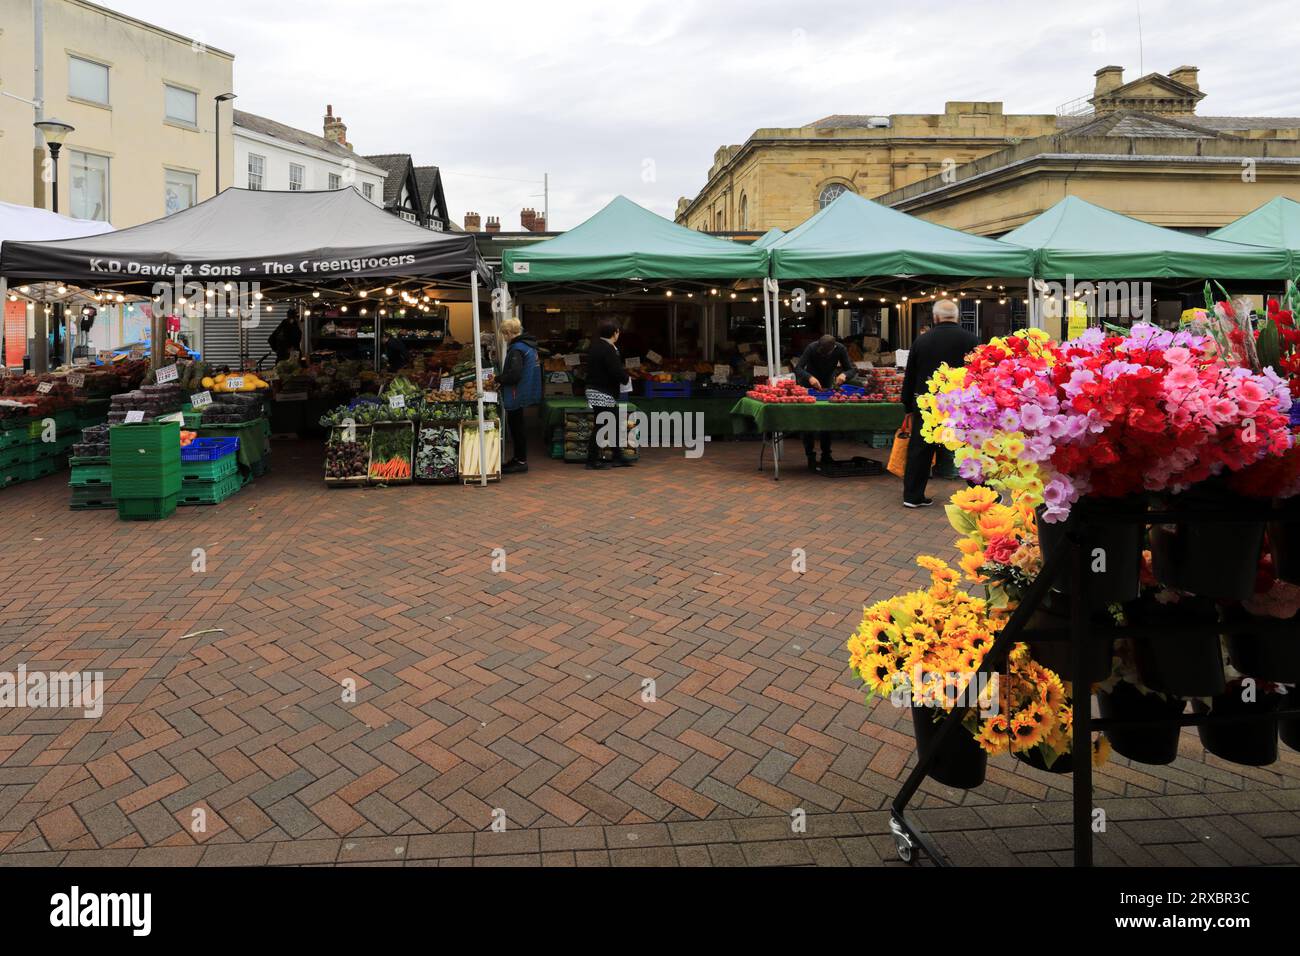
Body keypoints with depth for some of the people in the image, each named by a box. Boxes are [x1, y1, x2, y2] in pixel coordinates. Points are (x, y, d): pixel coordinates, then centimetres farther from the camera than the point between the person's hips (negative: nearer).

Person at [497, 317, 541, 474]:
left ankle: (521, 461, 5)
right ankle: (518, 458, 26)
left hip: (517, 394, -10)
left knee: (515, 425, -1)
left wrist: (498, 379, -11)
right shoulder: (529, 344, 11)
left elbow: (514, 374, -28)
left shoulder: (517, 349, -19)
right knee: (516, 424, 17)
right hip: (526, 393, 10)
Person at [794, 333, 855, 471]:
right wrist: (809, 377, -50)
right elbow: (797, 369, -31)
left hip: (827, 384, 3)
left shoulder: (840, 349, -19)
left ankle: (826, 455, 15)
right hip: (809, 385, -3)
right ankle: (810, 457, -2)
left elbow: (852, 369, -15)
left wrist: (844, 374, -39)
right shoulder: (812, 348, -26)